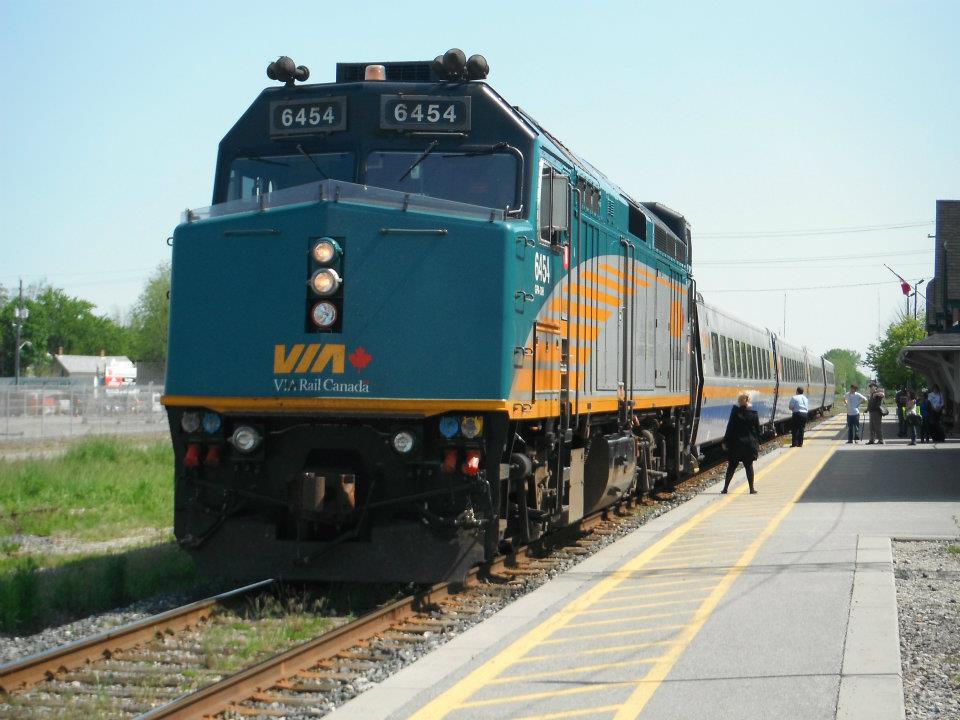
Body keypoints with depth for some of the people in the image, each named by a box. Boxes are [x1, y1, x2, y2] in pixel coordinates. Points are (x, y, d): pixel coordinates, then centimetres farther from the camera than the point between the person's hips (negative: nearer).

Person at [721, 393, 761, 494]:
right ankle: (752, 488, 9)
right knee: (749, 466, 9)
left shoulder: (735, 412, -8)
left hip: (736, 444, -1)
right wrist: (758, 443, 12)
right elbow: (758, 430, 3)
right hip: (750, 443, 1)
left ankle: (725, 488, 7)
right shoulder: (754, 414, -3)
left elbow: (730, 428, -6)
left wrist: (725, 441, 0)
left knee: (731, 466, 6)